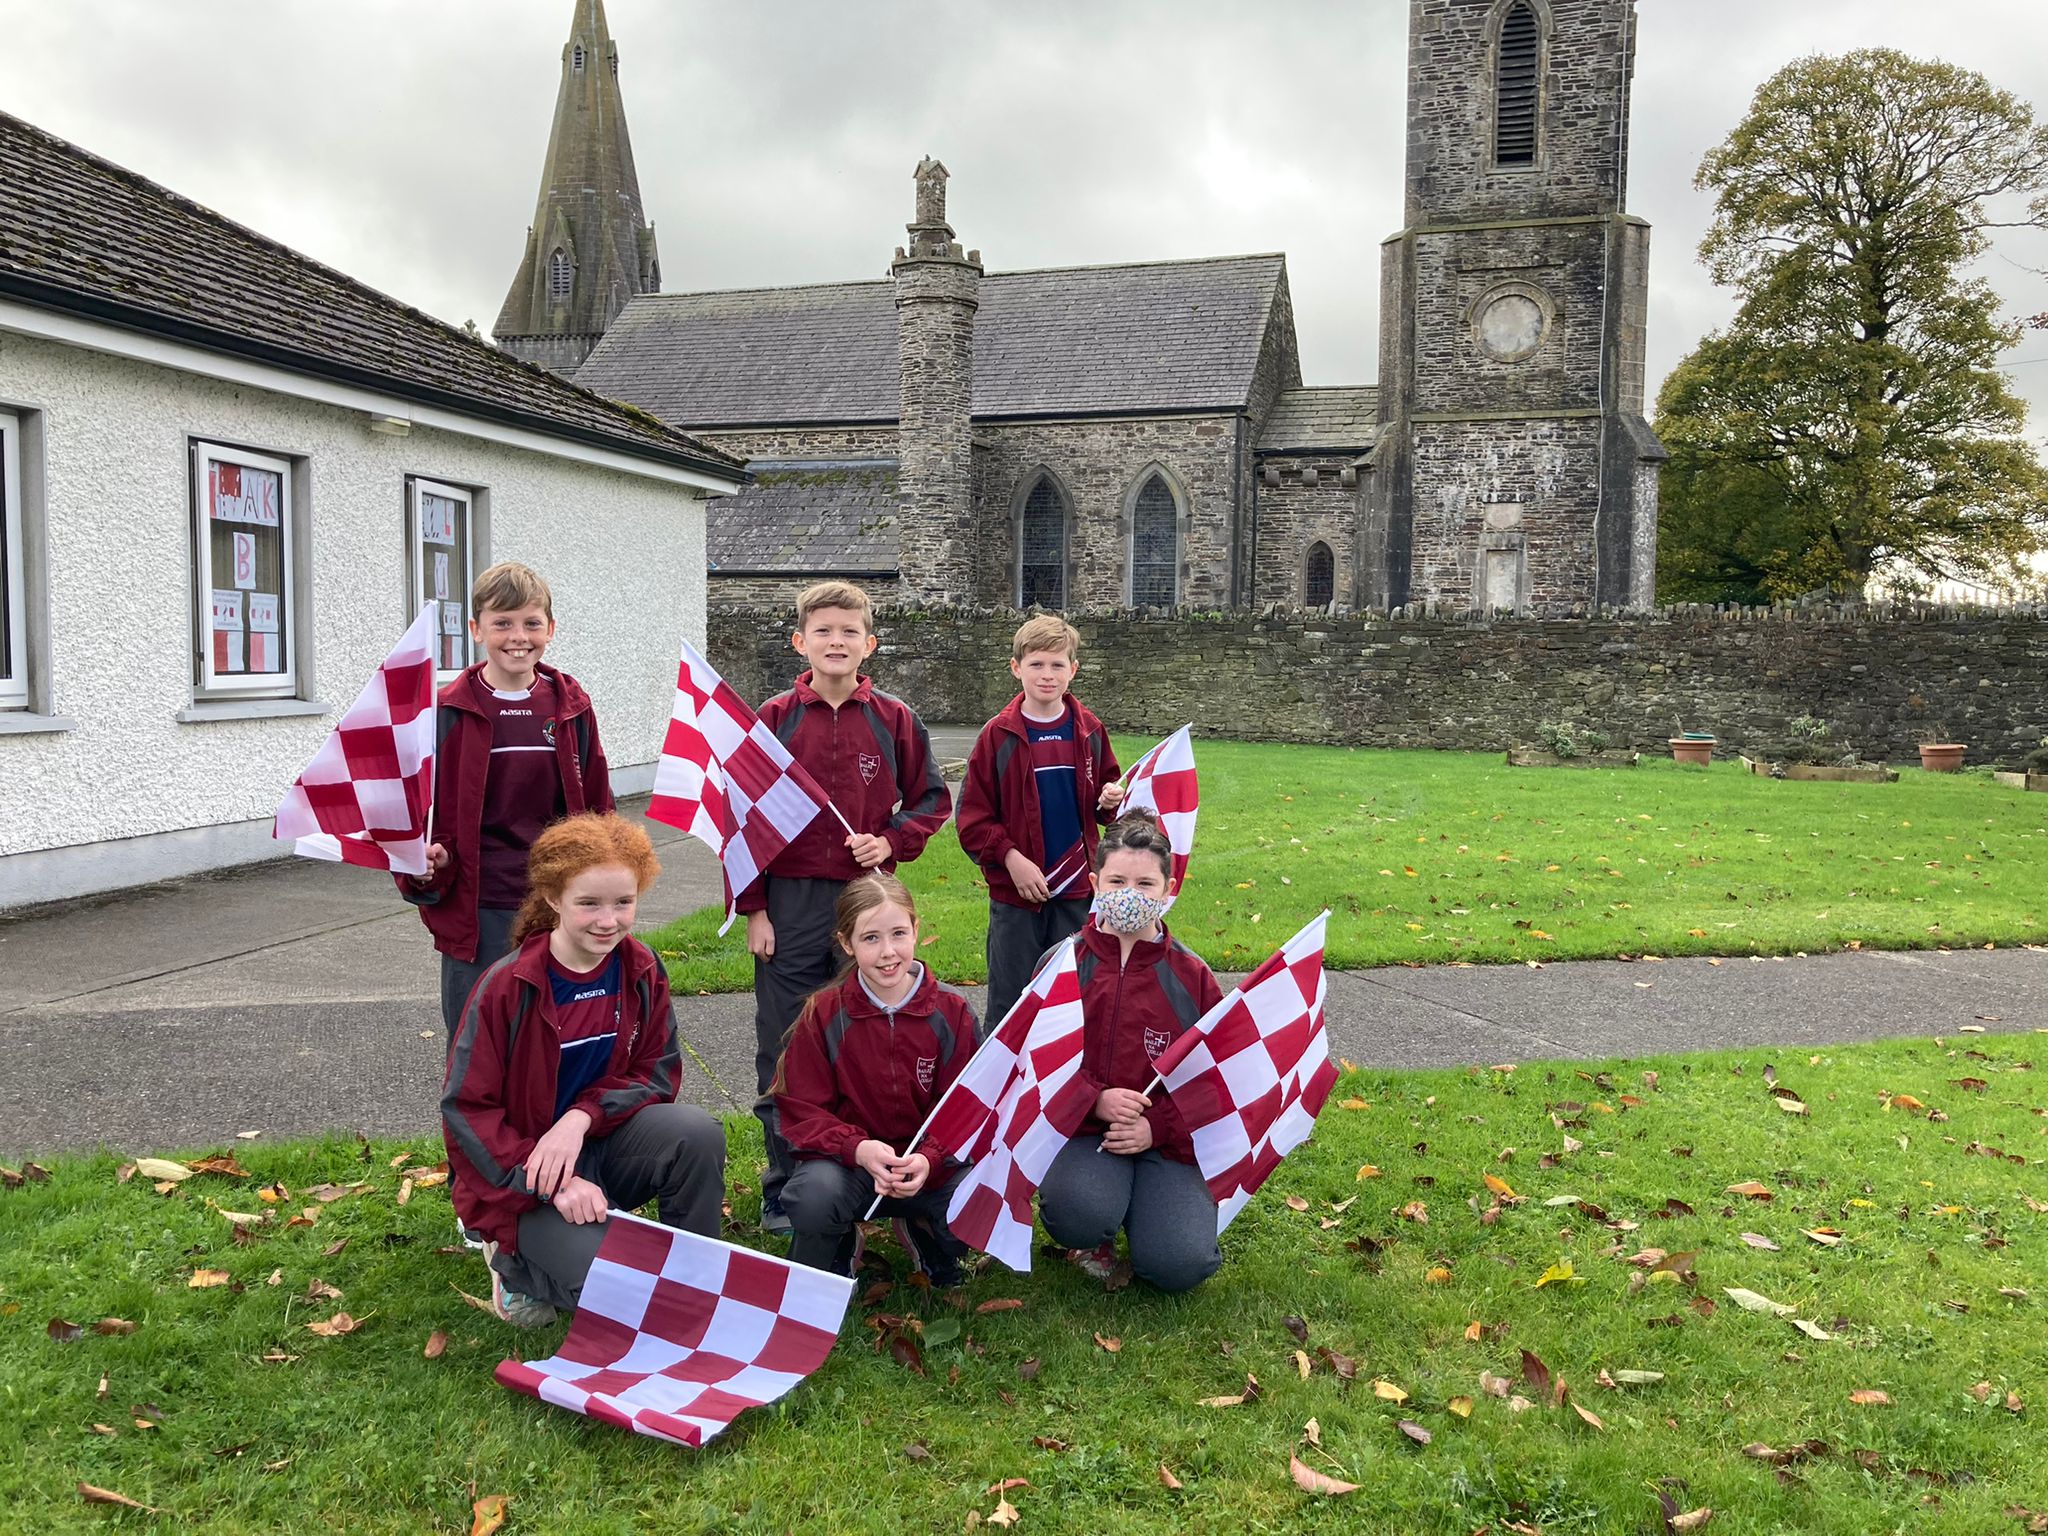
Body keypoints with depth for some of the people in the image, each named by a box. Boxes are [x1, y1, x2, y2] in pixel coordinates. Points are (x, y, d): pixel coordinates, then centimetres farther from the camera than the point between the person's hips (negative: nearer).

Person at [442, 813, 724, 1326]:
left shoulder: (641, 971, -5)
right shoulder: (507, 987, -18)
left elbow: (656, 1072, -2)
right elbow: (465, 1108, -14)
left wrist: (581, 1117, -22)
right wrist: (556, 1185, -24)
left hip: (602, 1144, 4)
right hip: (523, 1175, -3)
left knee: (698, 1133, -27)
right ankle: (517, 1259, 8)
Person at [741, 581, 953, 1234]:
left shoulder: (894, 720, 3)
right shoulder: (774, 718, 0)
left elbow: (931, 799, 11)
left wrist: (892, 841, -8)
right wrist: (753, 907, -3)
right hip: (790, 903, -1)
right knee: (783, 1052, 6)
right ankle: (783, 1188, 19)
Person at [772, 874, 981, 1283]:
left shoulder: (952, 1012, -5)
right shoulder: (823, 1015, -7)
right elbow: (802, 1110, -7)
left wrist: (929, 1160, -24)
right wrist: (858, 1149, -26)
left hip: (929, 1167, 1)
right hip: (846, 1161, -1)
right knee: (815, 1195, -35)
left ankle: (922, 1235, 11)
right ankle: (840, 1245, 5)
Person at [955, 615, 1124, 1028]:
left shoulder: (1088, 731, 3)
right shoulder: (999, 736, -5)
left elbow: (1102, 796, 15)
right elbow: (973, 817, -3)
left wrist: (1111, 801, -7)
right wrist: (1010, 858, -14)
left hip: (1076, 890, 3)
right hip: (1014, 892, -2)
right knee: (1010, 1000, 6)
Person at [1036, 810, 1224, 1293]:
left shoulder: (1191, 977, 2)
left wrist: (1156, 1126, -11)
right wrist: (1096, 1100, -17)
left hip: (1167, 1139, 1)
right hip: (1082, 1132, -1)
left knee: (1179, 1265, -19)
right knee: (1078, 1213, -34)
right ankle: (1090, 1236, 6)